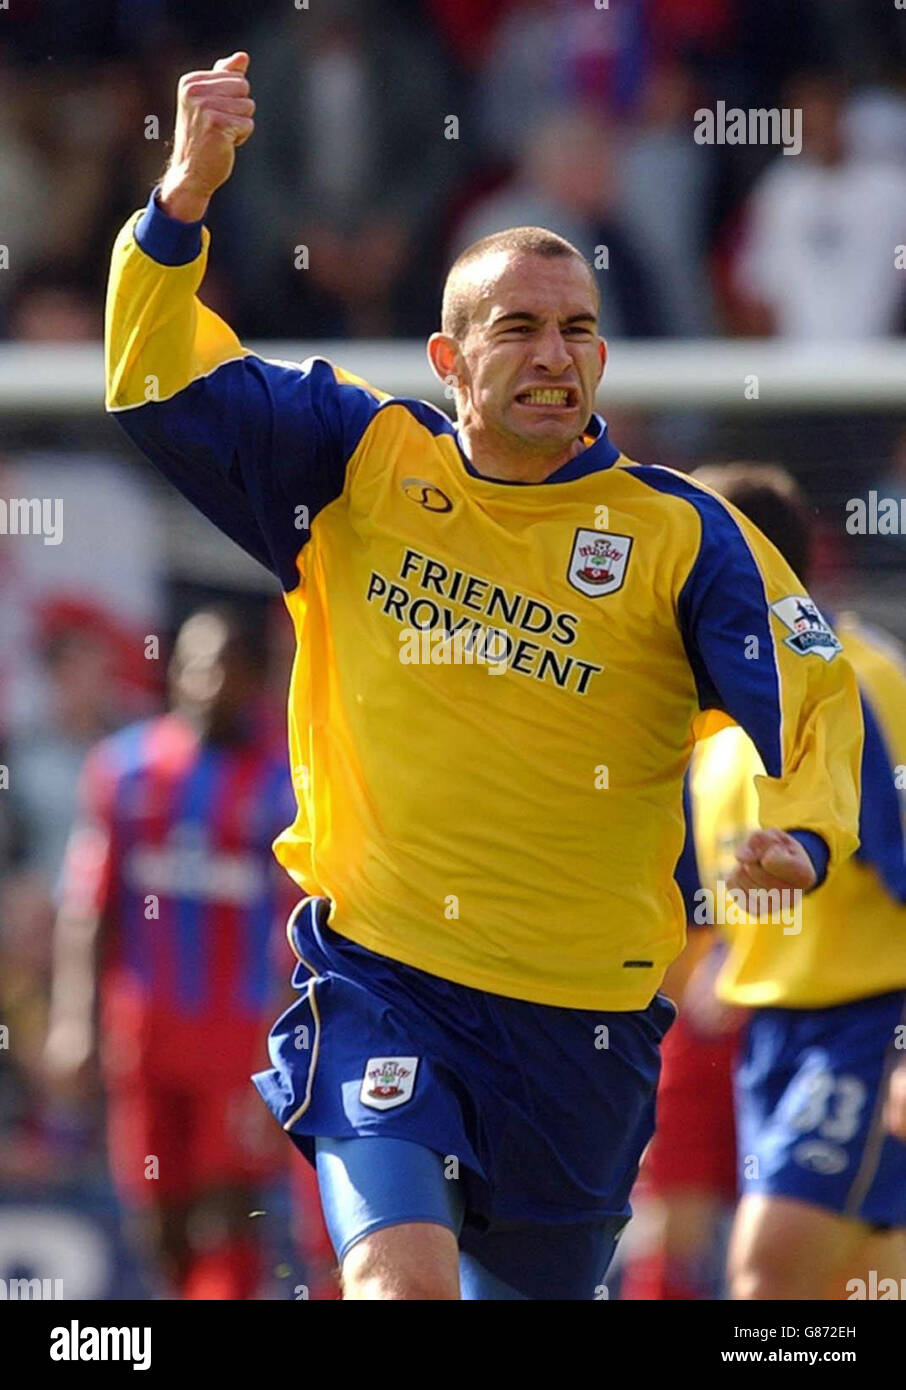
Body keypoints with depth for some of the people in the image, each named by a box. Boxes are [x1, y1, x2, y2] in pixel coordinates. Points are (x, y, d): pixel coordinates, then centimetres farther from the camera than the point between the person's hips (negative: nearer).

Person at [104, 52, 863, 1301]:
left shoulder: (678, 534, -2)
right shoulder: (360, 465, 3)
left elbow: (814, 696, -3)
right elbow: (163, 387, 3)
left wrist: (803, 832, -24)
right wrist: (186, 195, -12)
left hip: (582, 1011, 1)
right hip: (380, 976, -1)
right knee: (402, 1277, -24)